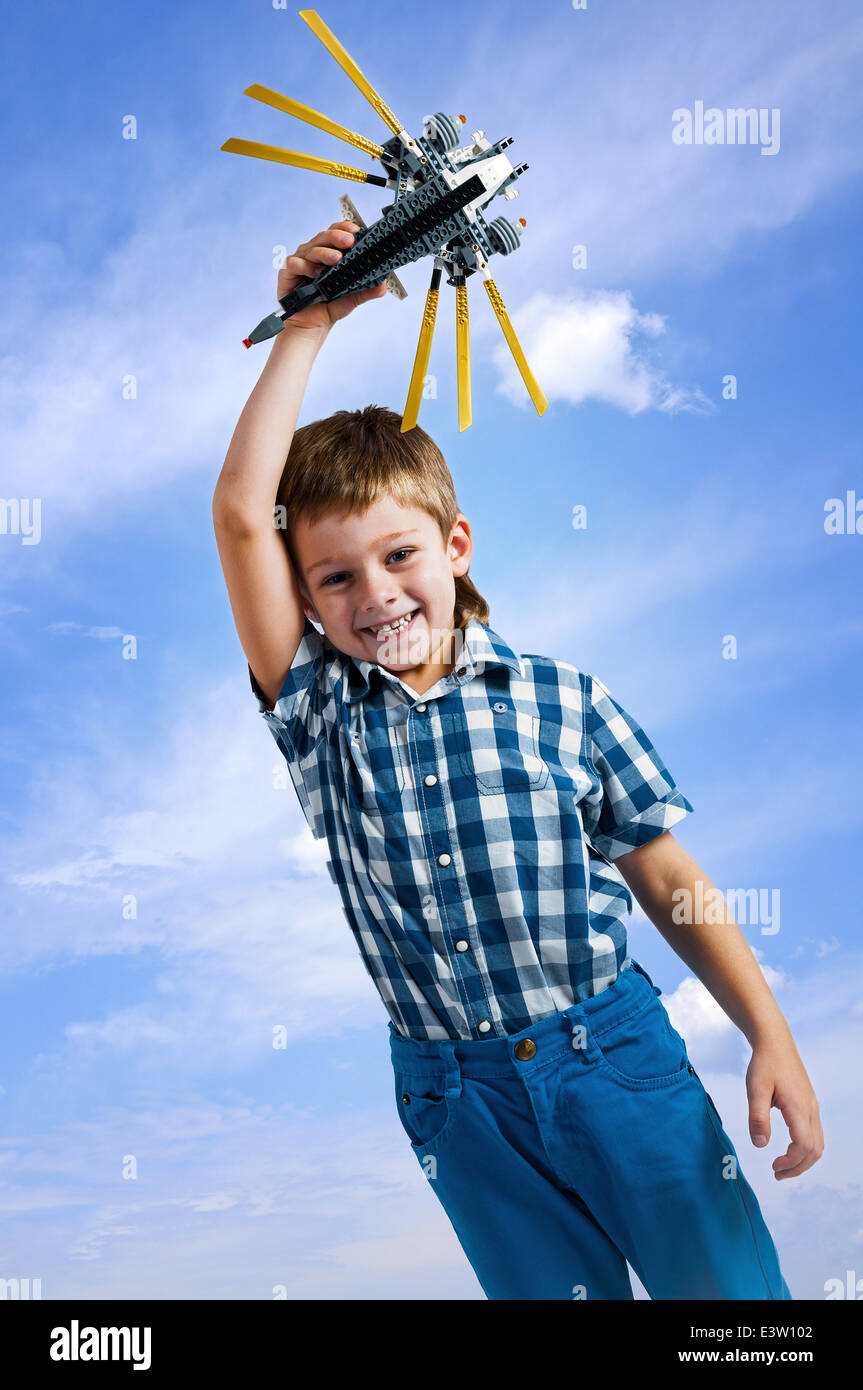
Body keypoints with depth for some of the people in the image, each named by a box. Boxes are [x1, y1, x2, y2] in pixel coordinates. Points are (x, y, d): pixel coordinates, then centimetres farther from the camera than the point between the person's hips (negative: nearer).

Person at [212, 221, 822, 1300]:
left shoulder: (563, 703, -3)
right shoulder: (318, 713, -1)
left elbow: (670, 885, 1)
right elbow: (240, 512, -10)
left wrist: (771, 1038, -5)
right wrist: (307, 328, -7)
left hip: (620, 1052, -1)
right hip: (460, 1097, 1)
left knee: (731, 1288, 5)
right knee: (553, 1288, 15)